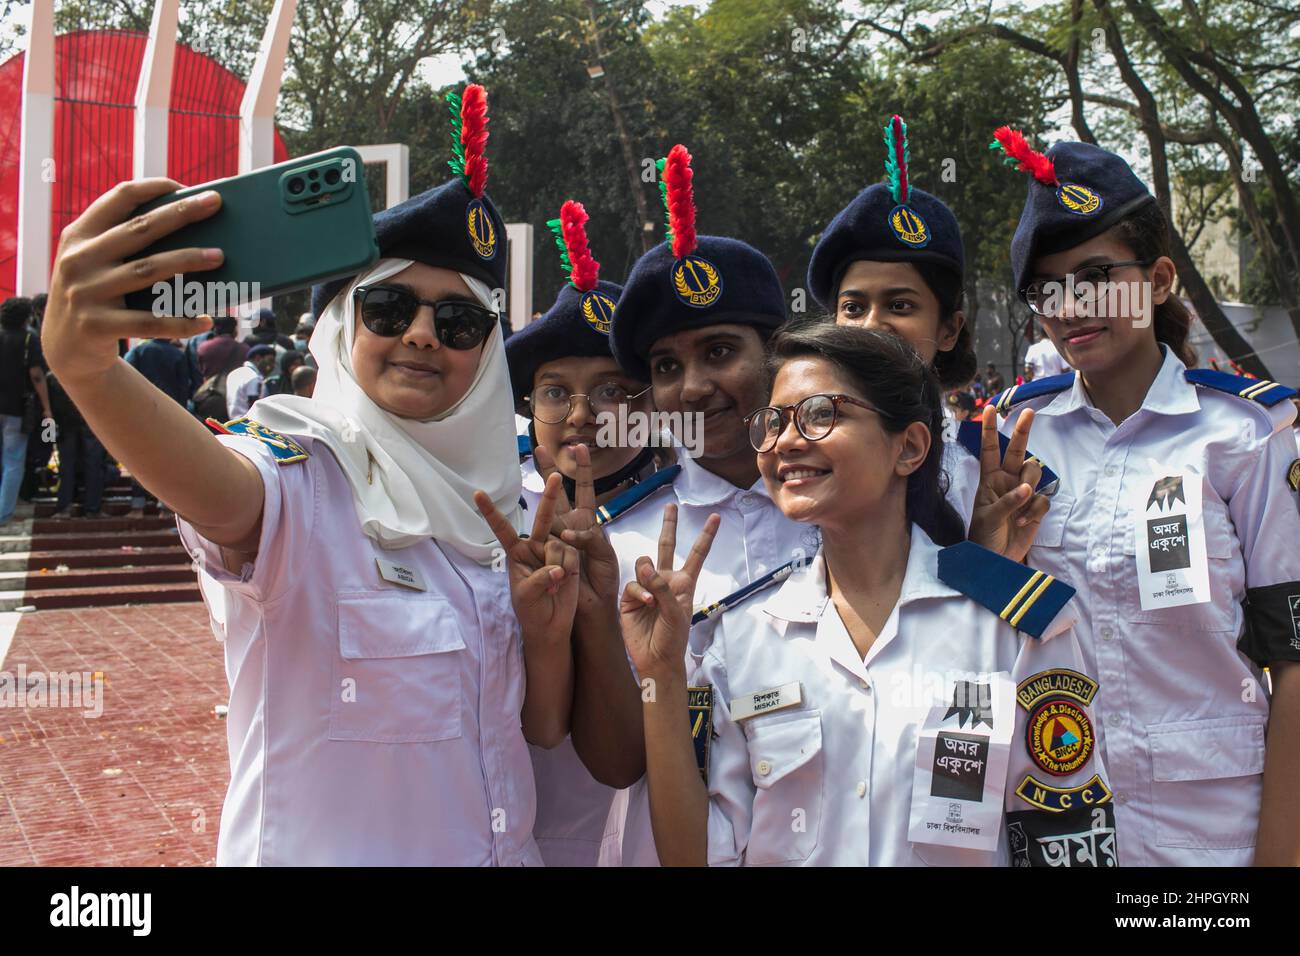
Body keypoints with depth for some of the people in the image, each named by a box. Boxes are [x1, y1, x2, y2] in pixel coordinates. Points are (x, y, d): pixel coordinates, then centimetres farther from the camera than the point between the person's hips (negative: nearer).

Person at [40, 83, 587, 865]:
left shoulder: (496, 498, 1)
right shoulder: (298, 471, -16)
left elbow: (544, 728, 4)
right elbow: (216, 488, -40)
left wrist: (548, 631, -16)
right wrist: (83, 362, -59)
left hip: (505, 846, 6)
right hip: (318, 848, -5)